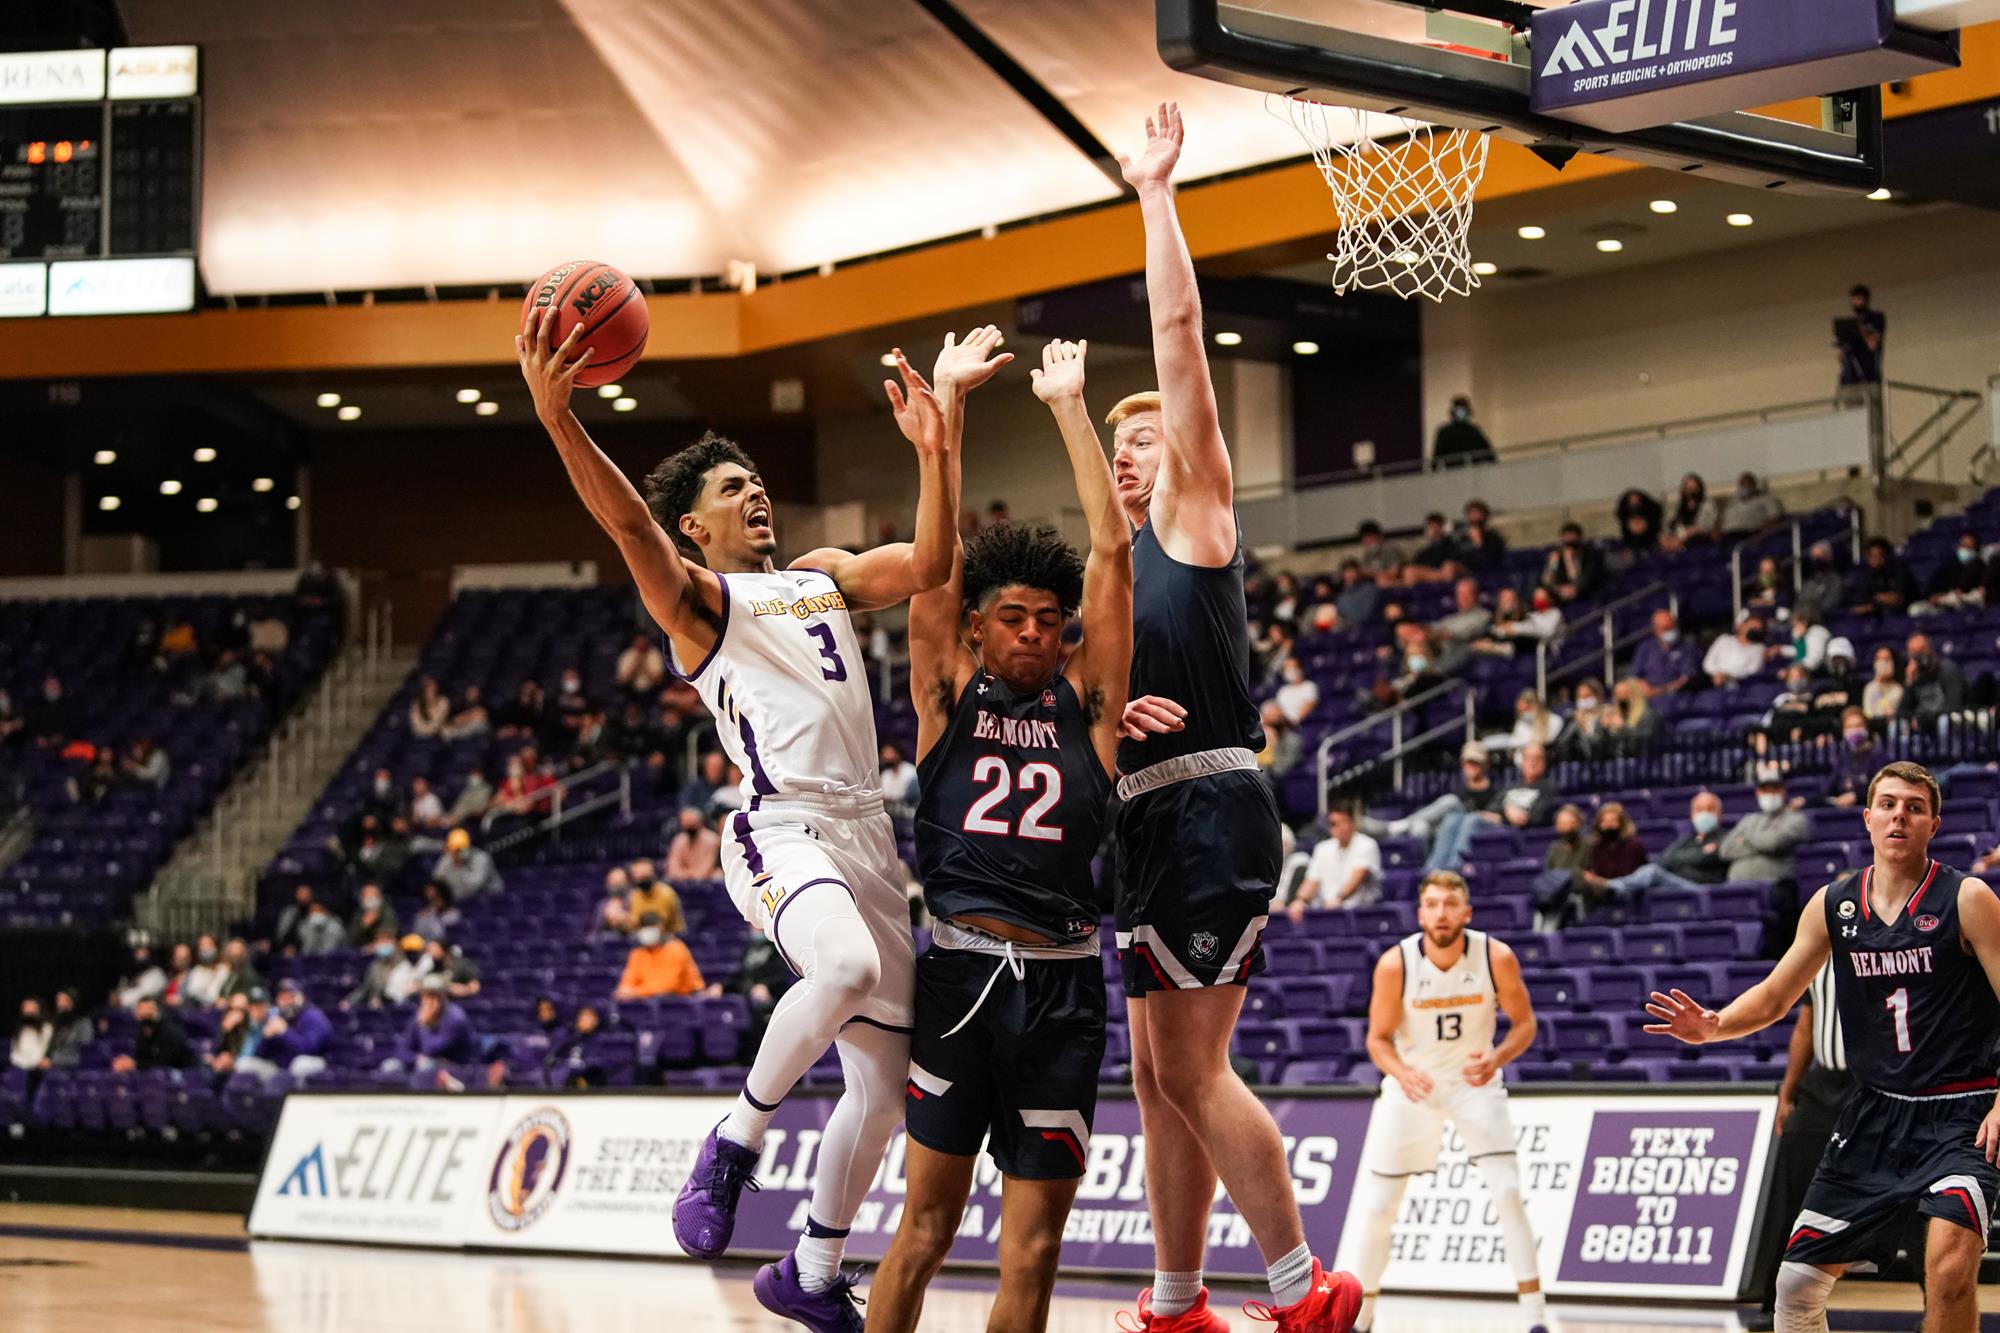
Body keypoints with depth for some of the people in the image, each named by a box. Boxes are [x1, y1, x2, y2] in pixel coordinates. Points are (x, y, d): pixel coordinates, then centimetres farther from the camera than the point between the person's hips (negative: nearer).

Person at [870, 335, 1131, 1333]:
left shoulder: (1086, 700, 9)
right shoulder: (950, 689, 8)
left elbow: (1112, 549, 4)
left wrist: (1069, 405, 6)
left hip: (1062, 986, 2)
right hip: (961, 971, -1)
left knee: (1034, 1248, 3)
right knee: (927, 1224, 1)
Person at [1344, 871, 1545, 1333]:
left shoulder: (1496, 957, -20)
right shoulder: (1395, 964, -21)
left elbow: (1524, 1022, -8)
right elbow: (1378, 1038, -11)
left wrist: (1498, 1057, -29)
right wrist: (1401, 1073, -32)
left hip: (1474, 1082, 0)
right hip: (1412, 1085, 0)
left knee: (1508, 1191, -17)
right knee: (1376, 1207, 1)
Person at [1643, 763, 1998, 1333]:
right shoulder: (1833, 904, 5)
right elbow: (1774, 996, 12)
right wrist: (1712, 1026, -7)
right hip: (1873, 1113, 5)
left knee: (1951, 1263, -27)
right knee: (1798, 1280, 5)